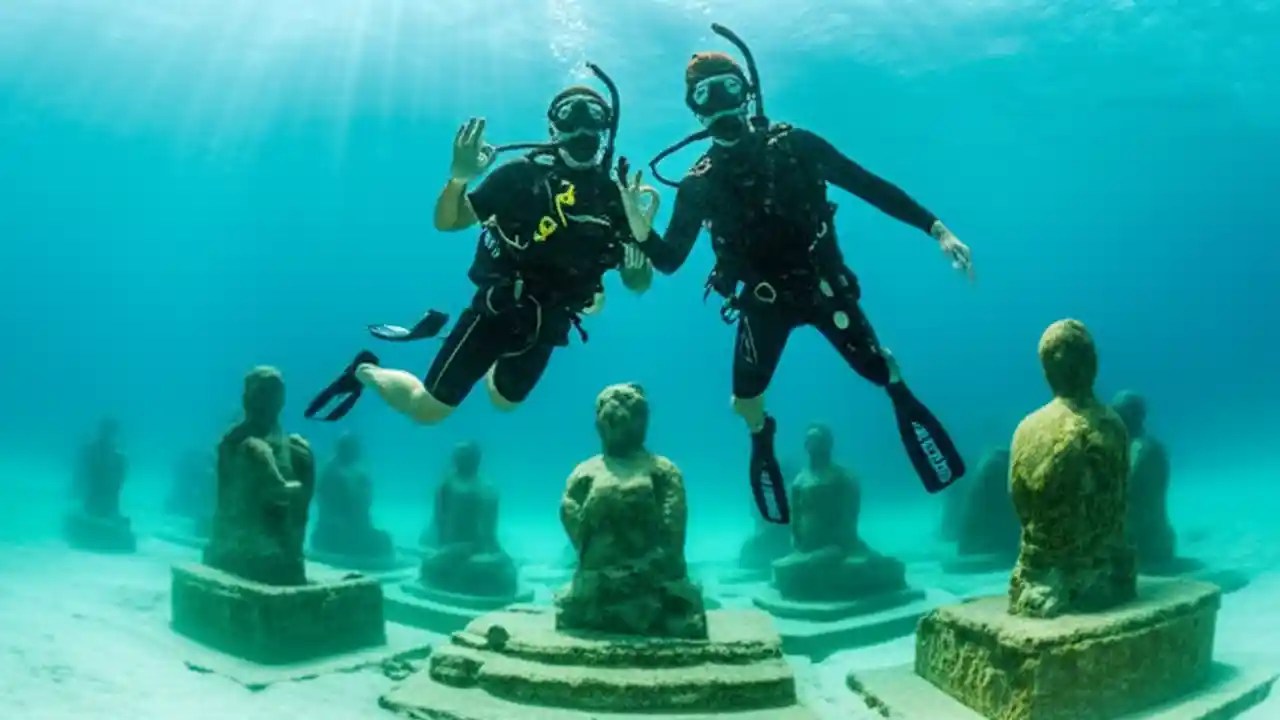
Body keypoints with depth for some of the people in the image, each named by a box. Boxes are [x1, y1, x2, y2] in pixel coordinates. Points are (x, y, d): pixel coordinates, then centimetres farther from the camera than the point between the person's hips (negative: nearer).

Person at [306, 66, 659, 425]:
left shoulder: (613, 198, -5)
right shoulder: (522, 175, -14)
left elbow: (638, 282, -3)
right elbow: (446, 221, -10)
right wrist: (460, 175, -30)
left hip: (545, 326, 5)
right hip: (496, 310, -4)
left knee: (504, 401, 26)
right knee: (428, 409, -1)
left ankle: (441, 329, 48)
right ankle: (365, 371, 29)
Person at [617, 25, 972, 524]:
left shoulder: (794, 145, -11)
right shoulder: (699, 182, -10)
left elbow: (870, 186, -6)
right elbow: (670, 260, -9)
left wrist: (937, 230, -9)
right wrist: (641, 232, -33)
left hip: (824, 286, 0)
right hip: (763, 300, 1)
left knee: (879, 371, -3)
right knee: (745, 400, 0)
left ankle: (903, 401, 36)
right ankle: (762, 441, 38)